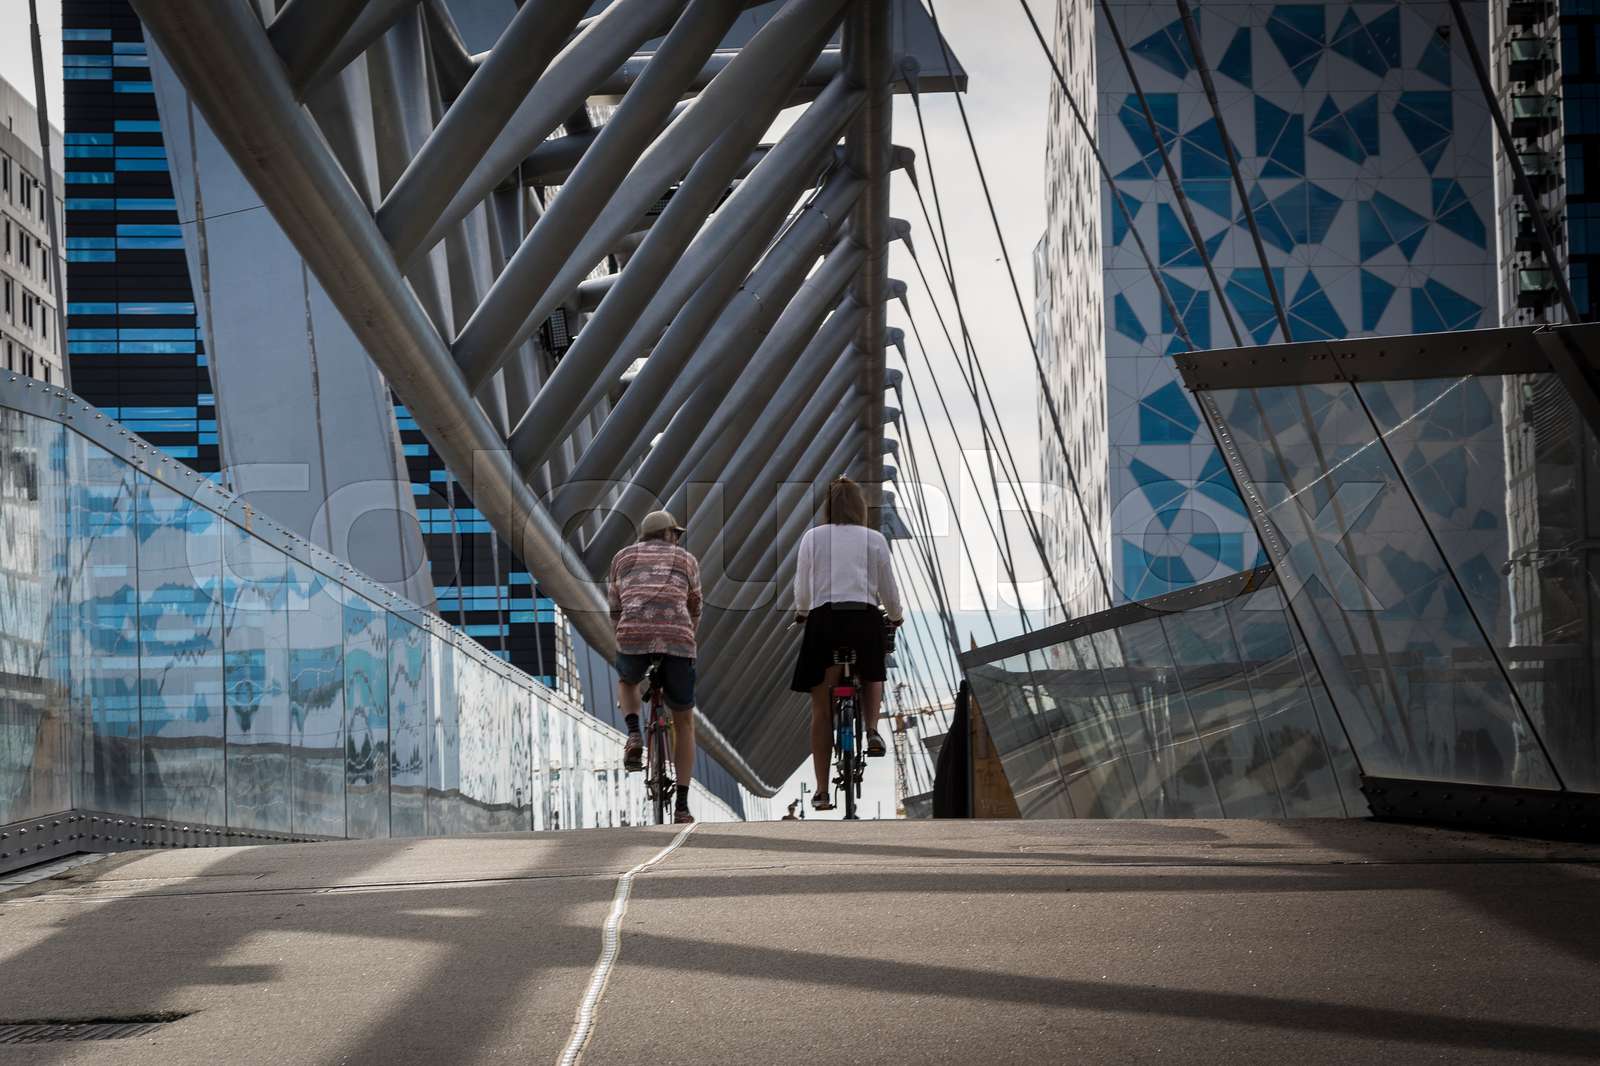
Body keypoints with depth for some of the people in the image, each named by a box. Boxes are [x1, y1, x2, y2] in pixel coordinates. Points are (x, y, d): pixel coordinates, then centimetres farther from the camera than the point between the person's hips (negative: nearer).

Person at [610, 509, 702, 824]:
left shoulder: (624, 556, 26)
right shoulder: (687, 559, 26)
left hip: (633, 635, 0)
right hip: (678, 639, 0)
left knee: (626, 681, 36)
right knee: (684, 721, 16)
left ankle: (634, 736, 7)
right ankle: (682, 806, 9)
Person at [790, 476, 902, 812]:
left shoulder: (812, 537, 6)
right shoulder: (874, 539, 7)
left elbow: (802, 589, 8)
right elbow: (888, 590, 10)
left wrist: (801, 612, 29)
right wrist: (895, 617, 30)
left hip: (823, 620, 0)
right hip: (865, 619, 0)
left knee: (821, 709, 7)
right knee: (872, 677, 30)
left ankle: (822, 790, 6)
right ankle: (872, 730, 1)